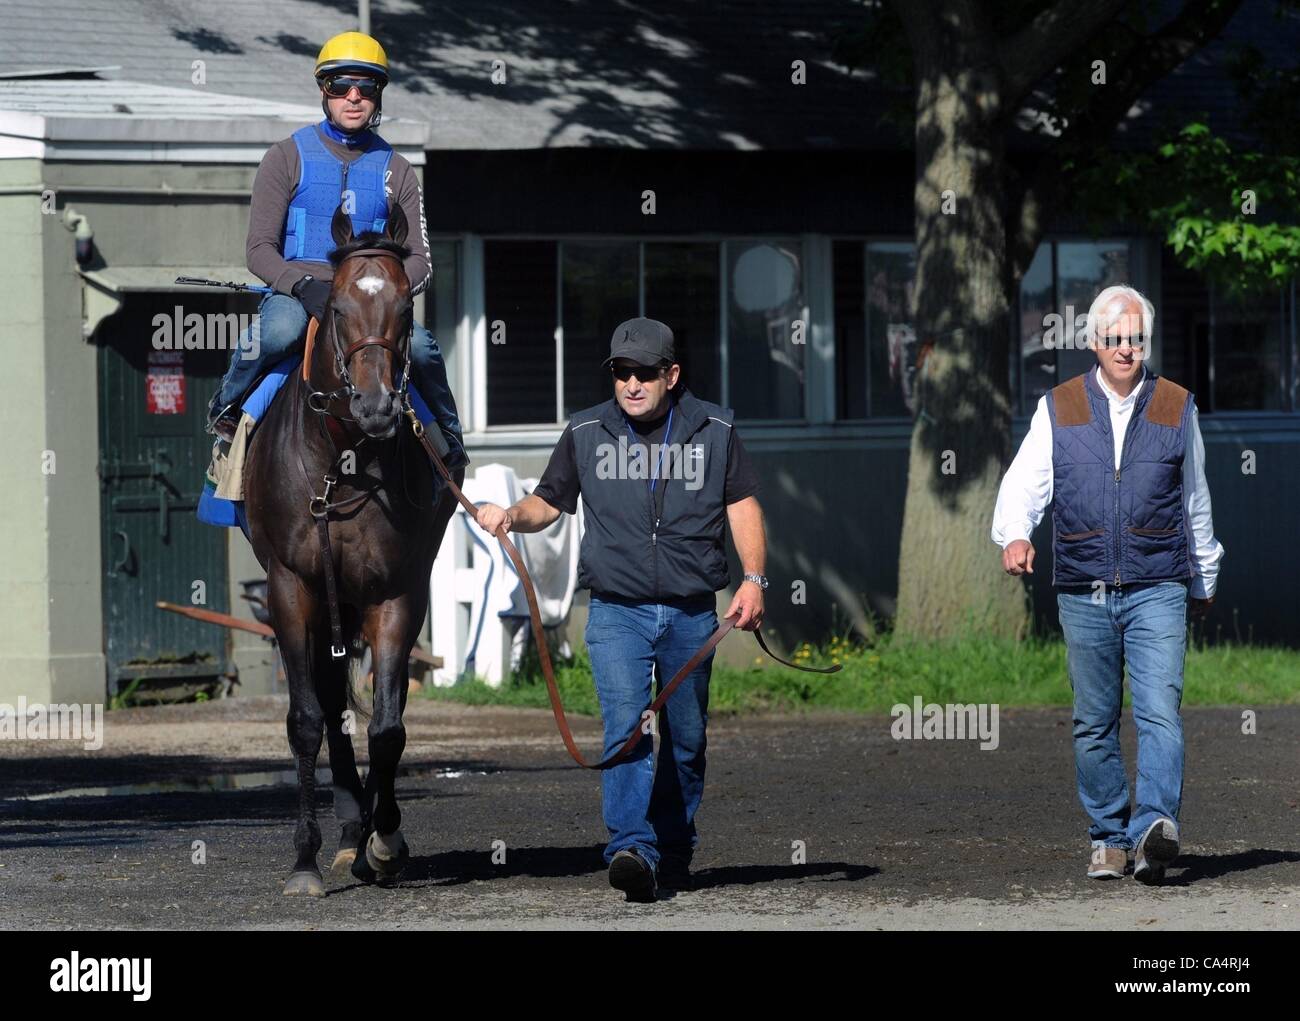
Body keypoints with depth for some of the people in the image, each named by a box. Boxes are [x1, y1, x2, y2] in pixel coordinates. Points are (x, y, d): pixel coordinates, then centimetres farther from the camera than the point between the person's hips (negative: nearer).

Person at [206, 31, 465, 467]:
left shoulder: (395, 172, 12)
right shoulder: (288, 157, 5)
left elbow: (418, 262, 7)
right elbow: (260, 249, -1)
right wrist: (304, 285, -22)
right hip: (294, 294, -2)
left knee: (420, 346, -28)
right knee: (279, 330, -38)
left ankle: (446, 436, 0)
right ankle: (227, 406, -9)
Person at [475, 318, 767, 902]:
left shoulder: (713, 431, 5)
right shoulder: (586, 433, 5)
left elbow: (743, 505, 10)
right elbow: (548, 504, 12)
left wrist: (754, 578, -2)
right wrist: (511, 516, -10)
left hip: (691, 613, 1)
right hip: (617, 611, -1)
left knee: (686, 739, 10)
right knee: (625, 726, -19)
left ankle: (675, 849, 28)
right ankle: (633, 852, -29)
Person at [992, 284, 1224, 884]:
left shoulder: (1176, 408, 9)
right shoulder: (1059, 410, 7)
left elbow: (1195, 502, 18)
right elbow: (1026, 481, -3)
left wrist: (1204, 580, 24)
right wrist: (1014, 534, -24)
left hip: (1157, 590, -1)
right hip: (1083, 594, 1)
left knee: (1159, 711, -17)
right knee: (1094, 722, 6)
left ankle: (1155, 828, -29)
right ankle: (1109, 838, 16)